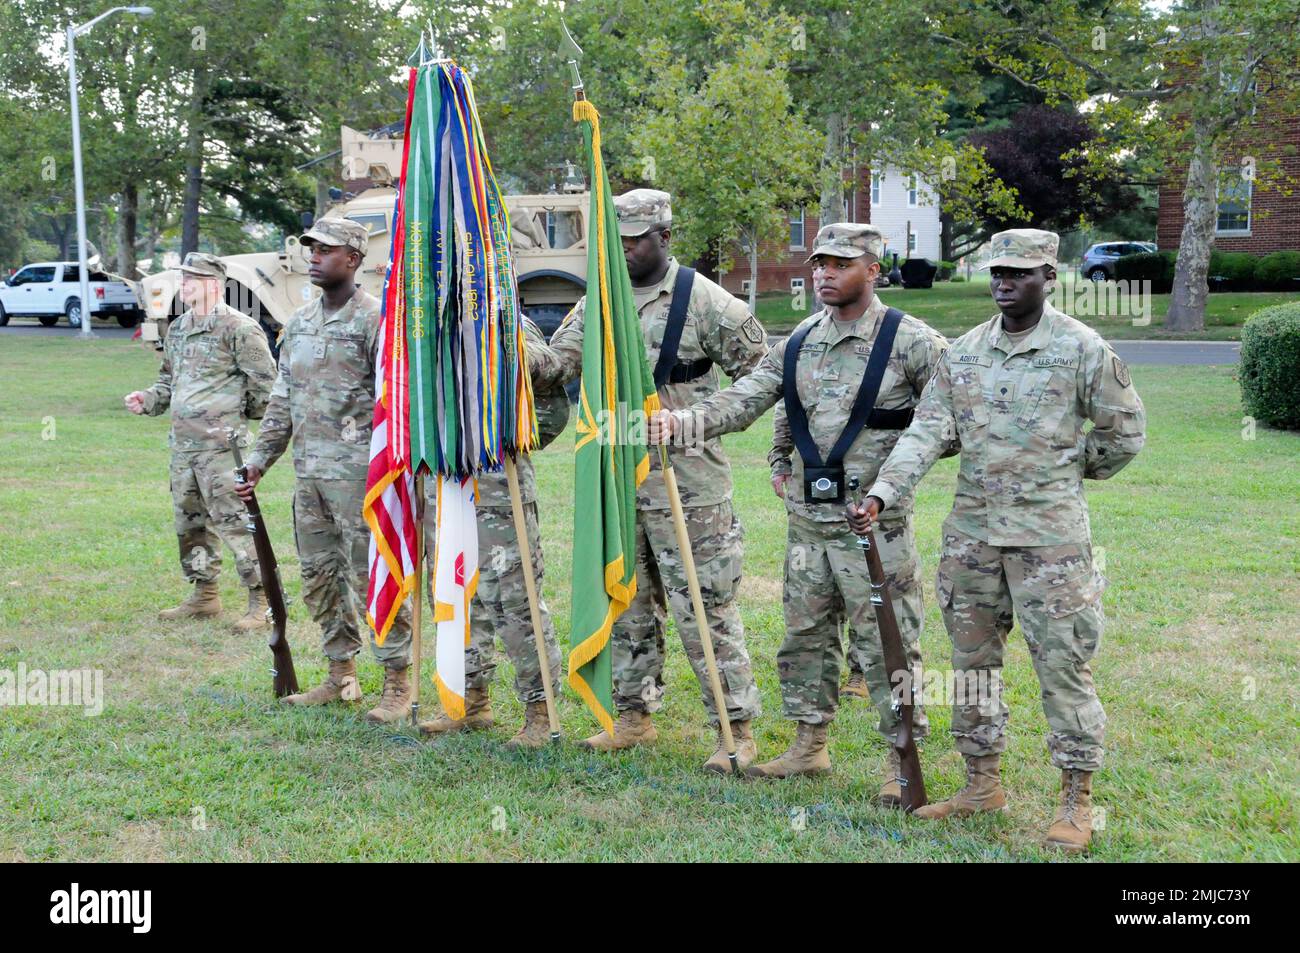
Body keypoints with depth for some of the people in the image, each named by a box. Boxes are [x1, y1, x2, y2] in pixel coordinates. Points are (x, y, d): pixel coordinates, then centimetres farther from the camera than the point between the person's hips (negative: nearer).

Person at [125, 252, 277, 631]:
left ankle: (262, 603, -5)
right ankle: (205, 595, 29)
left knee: (234, 522, -10)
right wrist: (147, 400, 7)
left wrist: (235, 414, 1)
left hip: (220, 444, -9)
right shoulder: (178, 329, 16)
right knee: (190, 523, 16)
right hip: (182, 443, 9)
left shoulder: (238, 327, -11)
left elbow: (264, 381, -10)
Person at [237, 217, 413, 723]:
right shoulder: (299, 321, 15)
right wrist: (259, 460, 17)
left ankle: (397, 683, 3)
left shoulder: (375, 319, -8)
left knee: (374, 577, -5)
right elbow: (282, 398, 20)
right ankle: (340, 676, 23)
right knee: (320, 577, 12)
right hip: (308, 472, 8)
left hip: (359, 472, -8)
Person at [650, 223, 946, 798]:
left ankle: (903, 761, 12)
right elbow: (745, 398, 2)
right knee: (805, 636, 14)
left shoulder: (909, 340, -6)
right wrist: (685, 420, -14)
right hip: (807, 519, 6)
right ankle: (809, 746, 28)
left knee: (886, 644, 0)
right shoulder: (799, 342, 10)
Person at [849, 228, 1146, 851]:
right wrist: (880, 496, -13)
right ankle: (983, 784, 26)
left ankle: (1076, 803, 9)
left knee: (1062, 664, -1)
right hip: (971, 530, 5)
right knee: (972, 659, 12)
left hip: (1049, 532, -5)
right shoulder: (962, 352, 6)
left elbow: (1123, 432, 4)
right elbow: (926, 434, -1)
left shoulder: (1082, 348, -6)